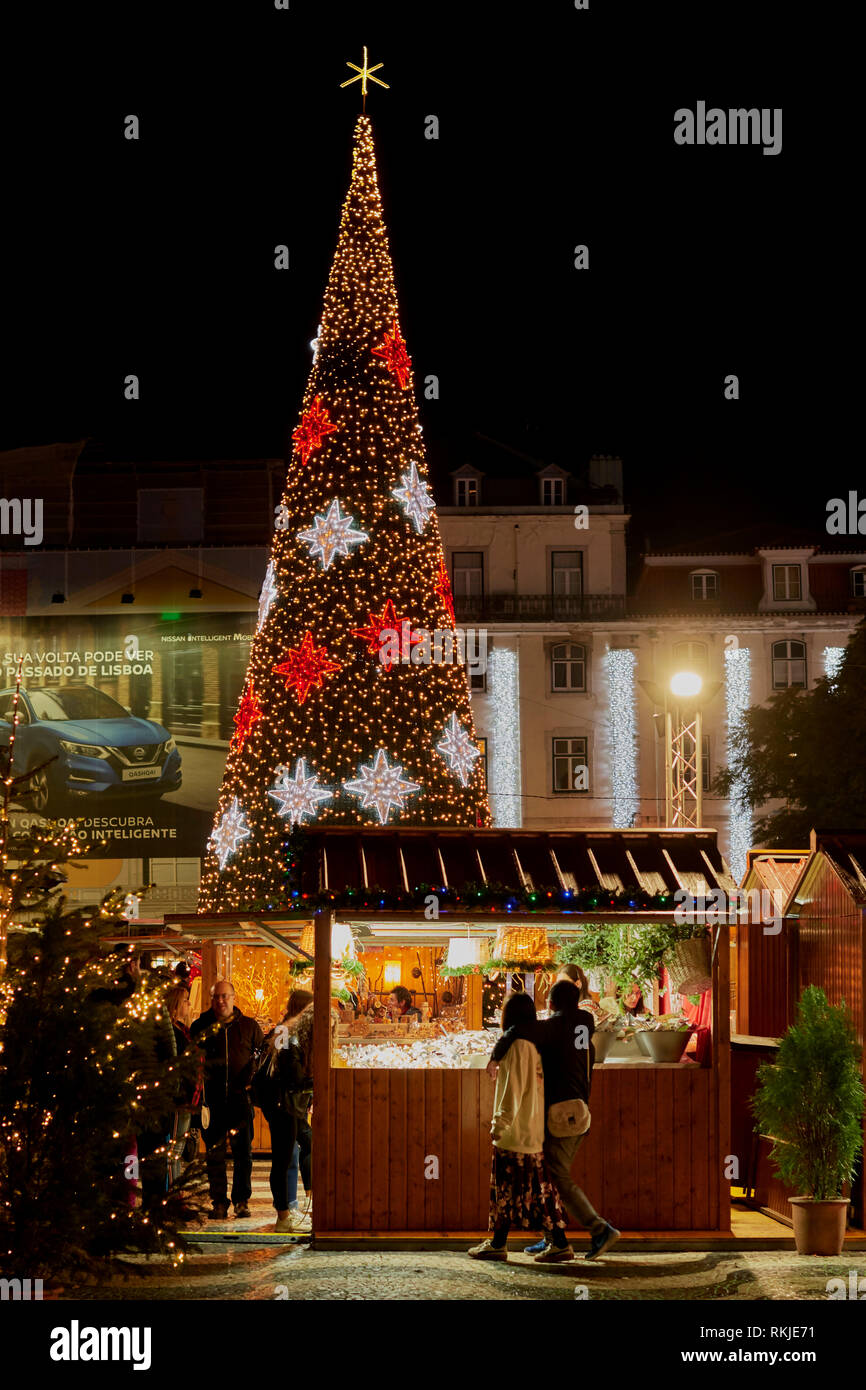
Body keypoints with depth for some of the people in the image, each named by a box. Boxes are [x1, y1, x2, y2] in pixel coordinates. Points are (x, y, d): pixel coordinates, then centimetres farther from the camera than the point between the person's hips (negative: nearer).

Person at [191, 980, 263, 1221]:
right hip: (213, 1099, 0)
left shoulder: (249, 1026, 9)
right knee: (215, 1152, 0)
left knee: (243, 1151, 0)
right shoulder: (201, 1027, 8)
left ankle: (242, 1201, 9)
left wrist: (253, 1082, 1)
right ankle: (219, 1202, 6)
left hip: (241, 1098, 0)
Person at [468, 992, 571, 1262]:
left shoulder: (517, 1047, -13)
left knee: (506, 1189, 0)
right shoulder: (535, 1047, 12)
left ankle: (497, 1244, 7)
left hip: (514, 1134, -8)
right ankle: (559, 1242, 6)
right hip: (535, 1132, 8)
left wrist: (500, 1124, -18)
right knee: (540, 1188, 8)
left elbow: (513, 1090, -18)